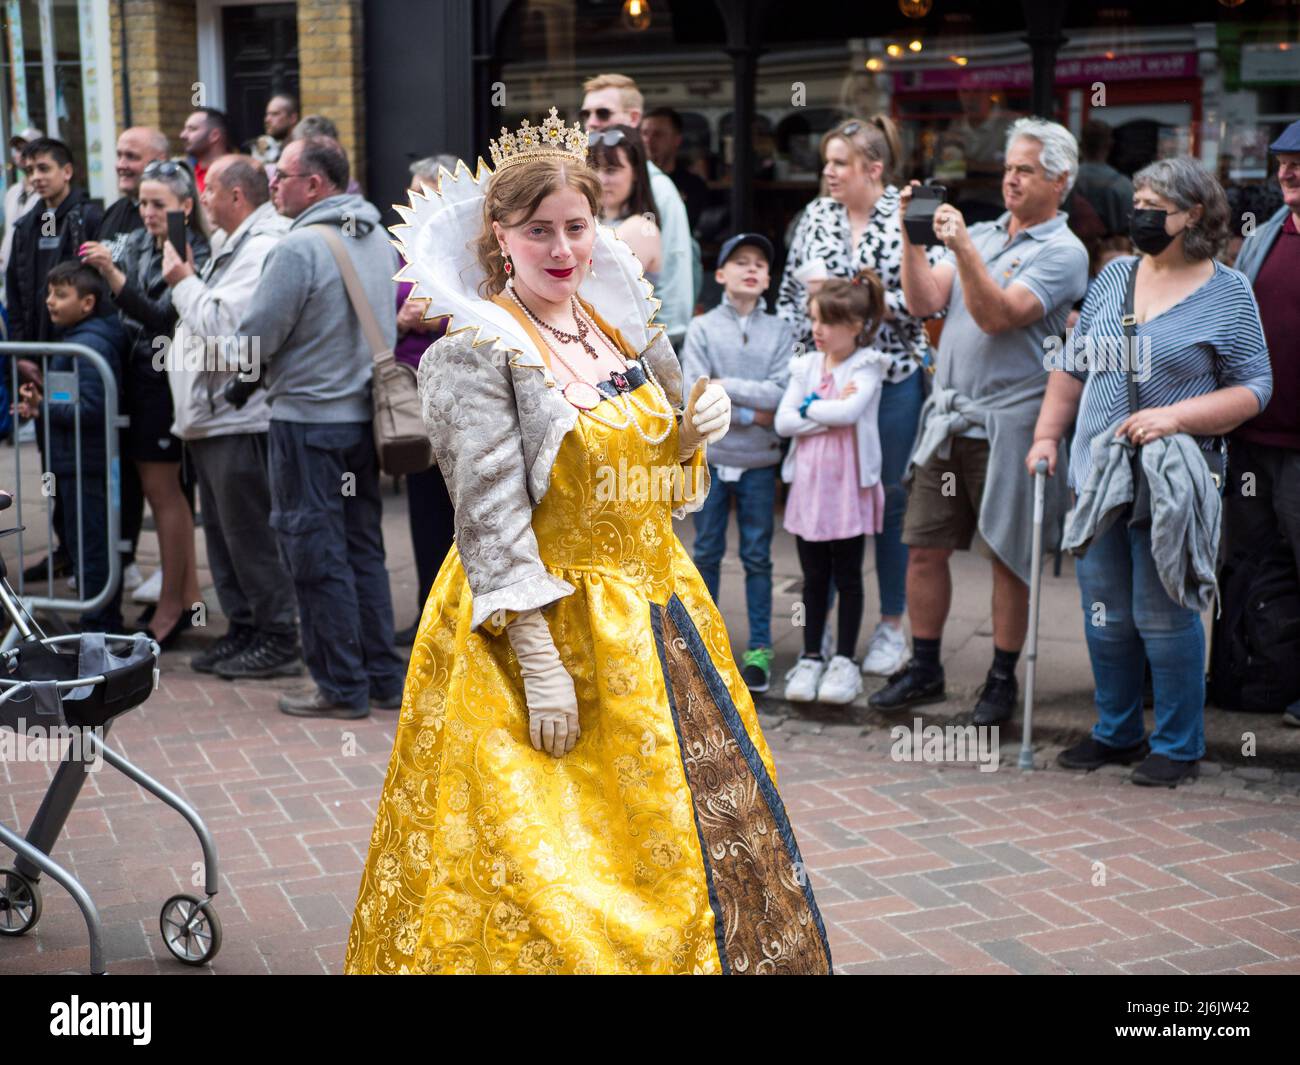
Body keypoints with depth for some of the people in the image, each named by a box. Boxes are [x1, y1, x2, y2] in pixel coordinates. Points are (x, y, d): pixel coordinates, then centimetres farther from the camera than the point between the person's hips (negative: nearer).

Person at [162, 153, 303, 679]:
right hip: (214, 416, 11)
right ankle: (243, 630, 25)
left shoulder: (263, 247, -16)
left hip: (242, 421, -11)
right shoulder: (232, 245, 19)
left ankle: (278, 641, 4)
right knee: (224, 534, 16)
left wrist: (184, 282, -12)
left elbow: (225, 328, -24)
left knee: (252, 535, -5)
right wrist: (187, 280, 8)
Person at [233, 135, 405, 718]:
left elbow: (255, 338, -15)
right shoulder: (378, 239, 7)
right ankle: (383, 678, 19)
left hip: (309, 419, -8)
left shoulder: (298, 248, -17)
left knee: (316, 557, 1)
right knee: (364, 550, 14)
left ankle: (342, 688, 7)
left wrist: (259, 371, 6)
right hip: (366, 415, 8)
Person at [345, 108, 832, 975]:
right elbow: (490, 515, -19)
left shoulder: (623, 325, 7)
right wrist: (540, 662, -23)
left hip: (657, 605, 7)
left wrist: (698, 432, -4)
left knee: (684, 828, 16)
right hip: (551, 620, -7)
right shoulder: (473, 354, -13)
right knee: (556, 869, 2)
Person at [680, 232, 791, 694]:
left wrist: (725, 385, -13)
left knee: (757, 557, 6)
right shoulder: (703, 328, 0)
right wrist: (749, 415, -12)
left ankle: (760, 648, 12)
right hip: (710, 456, 0)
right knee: (707, 553, 10)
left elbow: (781, 394, -10)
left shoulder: (779, 331, 2)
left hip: (758, 463, 0)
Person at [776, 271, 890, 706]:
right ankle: (810, 658, 19)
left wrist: (810, 406, -8)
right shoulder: (806, 365, 7)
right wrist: (830, 411, -13)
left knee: (847, 577, 5)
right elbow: (783, 421, -3)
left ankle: (844, 661, 14)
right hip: (809, 482, 4)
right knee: (814, 578, 10)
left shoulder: (866, 366, -5)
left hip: (849, 485, -4)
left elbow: (849, 411, -23)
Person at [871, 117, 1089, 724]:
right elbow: (923, 302, 5)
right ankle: (924, 670, 19)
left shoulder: (1062, 252, -5)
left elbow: (998, 317, -18)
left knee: (1007, 555, 4)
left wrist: (962, 249, -25)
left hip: (1008, 424, -5)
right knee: (924, 548, 6)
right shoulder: (982, 234, 15)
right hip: (948, 418, 6)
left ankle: (1002, 679, 17)